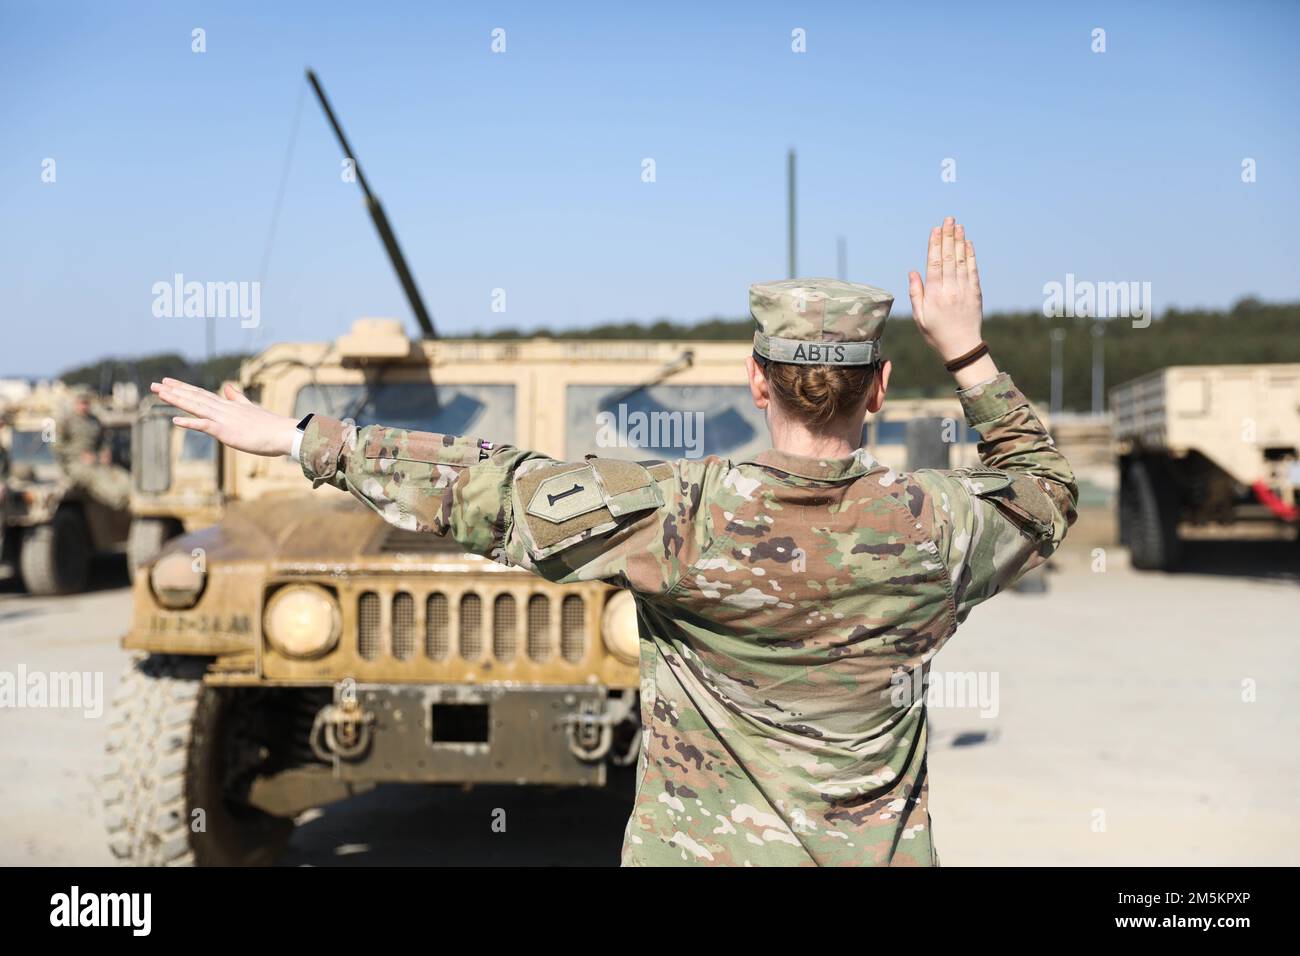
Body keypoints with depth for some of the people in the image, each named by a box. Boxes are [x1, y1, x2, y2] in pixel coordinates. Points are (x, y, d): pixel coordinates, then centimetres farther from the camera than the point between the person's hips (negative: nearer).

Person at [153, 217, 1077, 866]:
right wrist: (969, 353, 9)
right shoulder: (931, 526, -11)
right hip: (878, 850, 3)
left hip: (695, 847, -2)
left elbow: (488, 490, -15)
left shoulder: (679, 513, -20)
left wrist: (296, 435, -7)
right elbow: (1049, 489, 11)